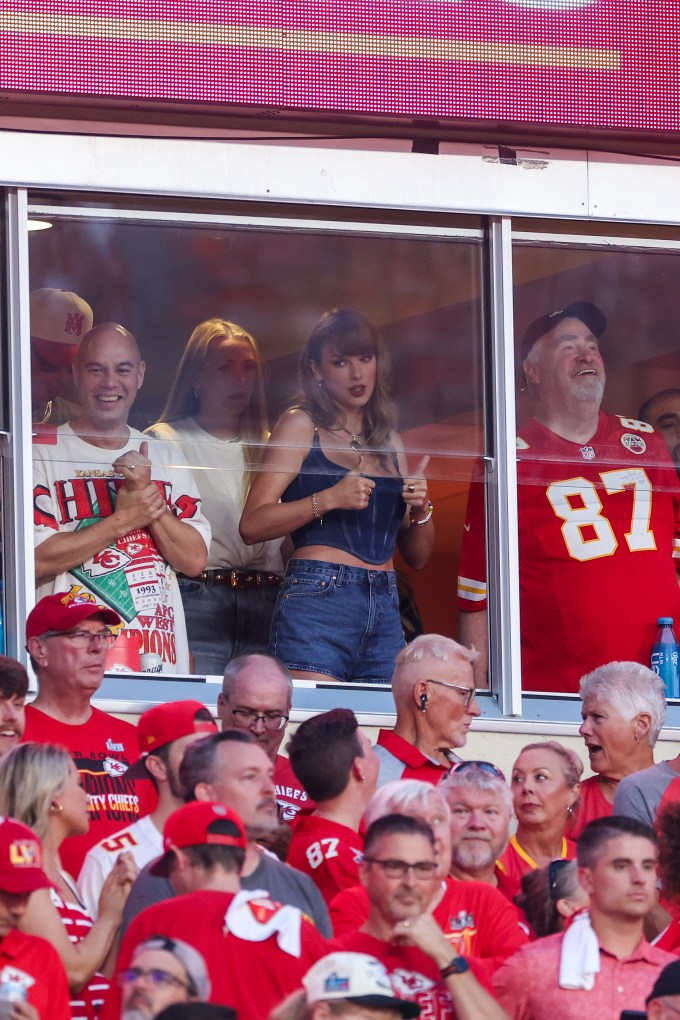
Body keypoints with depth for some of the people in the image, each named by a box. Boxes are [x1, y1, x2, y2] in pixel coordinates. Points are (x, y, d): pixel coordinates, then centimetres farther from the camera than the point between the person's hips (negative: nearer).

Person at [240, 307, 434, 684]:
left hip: (385, 613, 5)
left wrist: (421, 510, 4)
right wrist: (327, 499, -15)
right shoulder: (301, 425, 5)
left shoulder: (390, 443, 20)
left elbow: (417, 556, 23)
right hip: (318, 600, -5)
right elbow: (252, 525, -6)